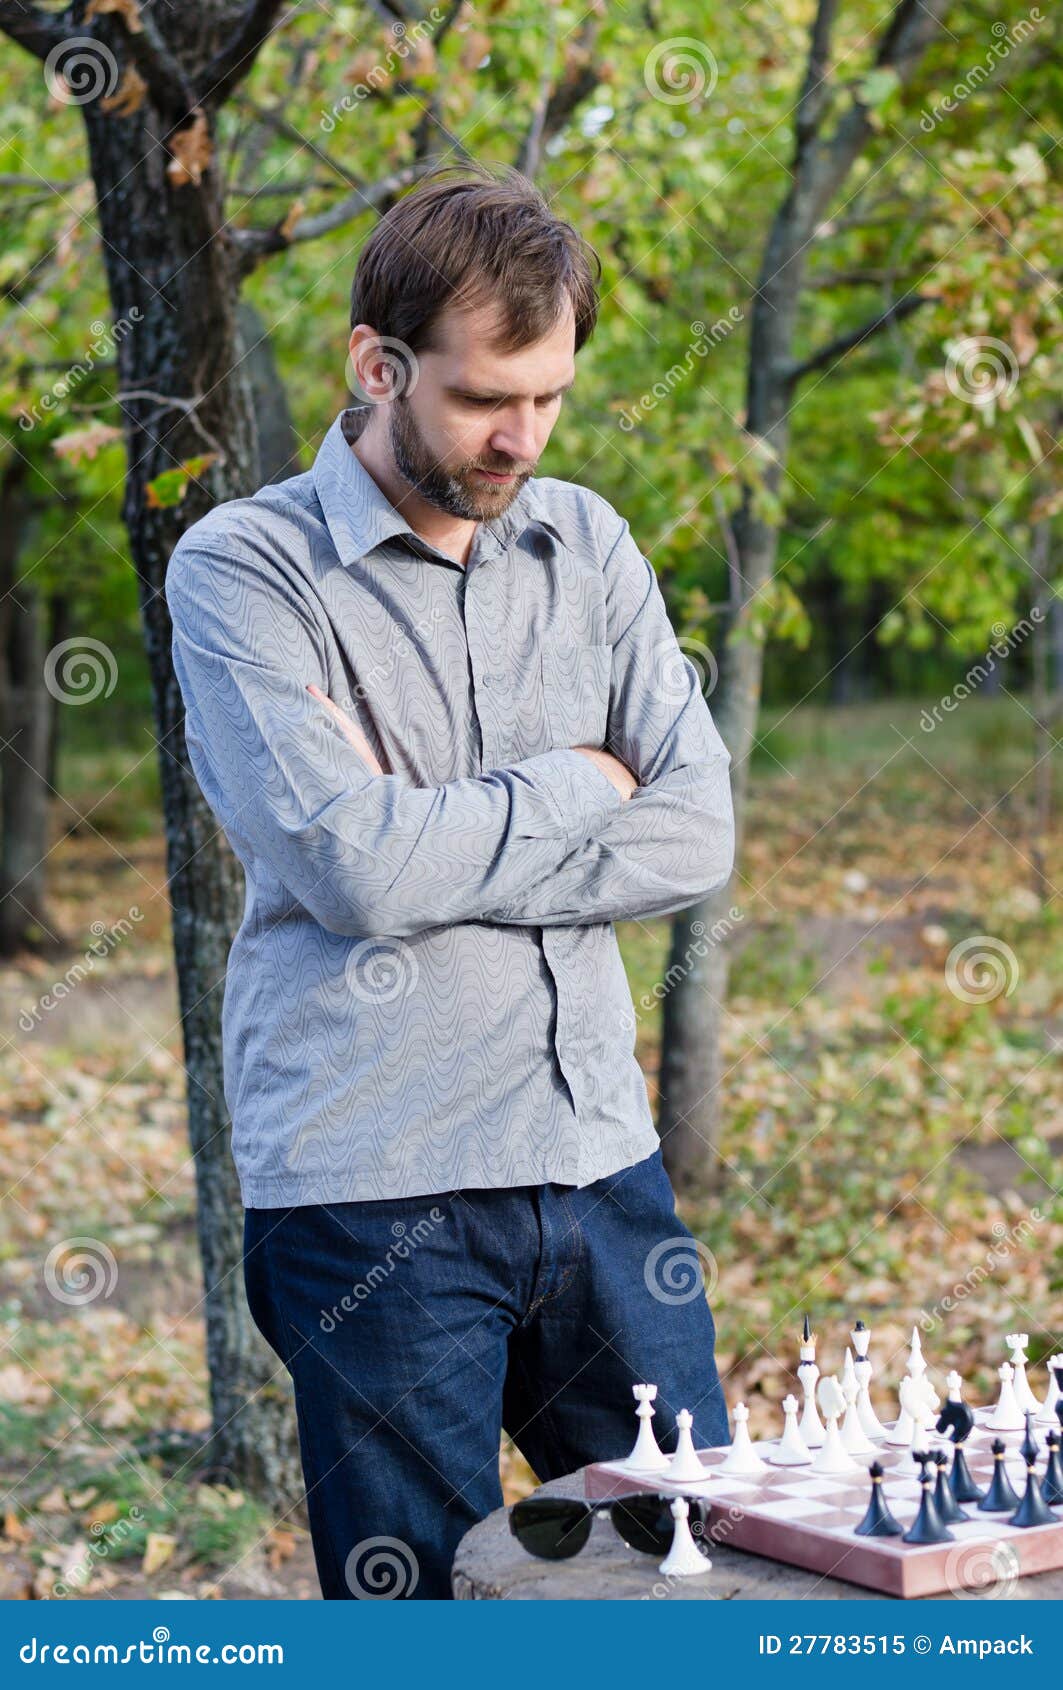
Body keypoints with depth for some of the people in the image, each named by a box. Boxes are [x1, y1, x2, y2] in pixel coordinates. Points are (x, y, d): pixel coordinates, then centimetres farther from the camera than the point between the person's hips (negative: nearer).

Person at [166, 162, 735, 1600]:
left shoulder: (586, 545, 11)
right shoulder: (243, 569, -5)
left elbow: (697, 835, 1)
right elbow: (352, 870, -17)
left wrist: (439, 850, -9)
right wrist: (577, 788, -3)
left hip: (600, 1159, 5)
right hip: (371, 1188, -5)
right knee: (419, 1608, 4)